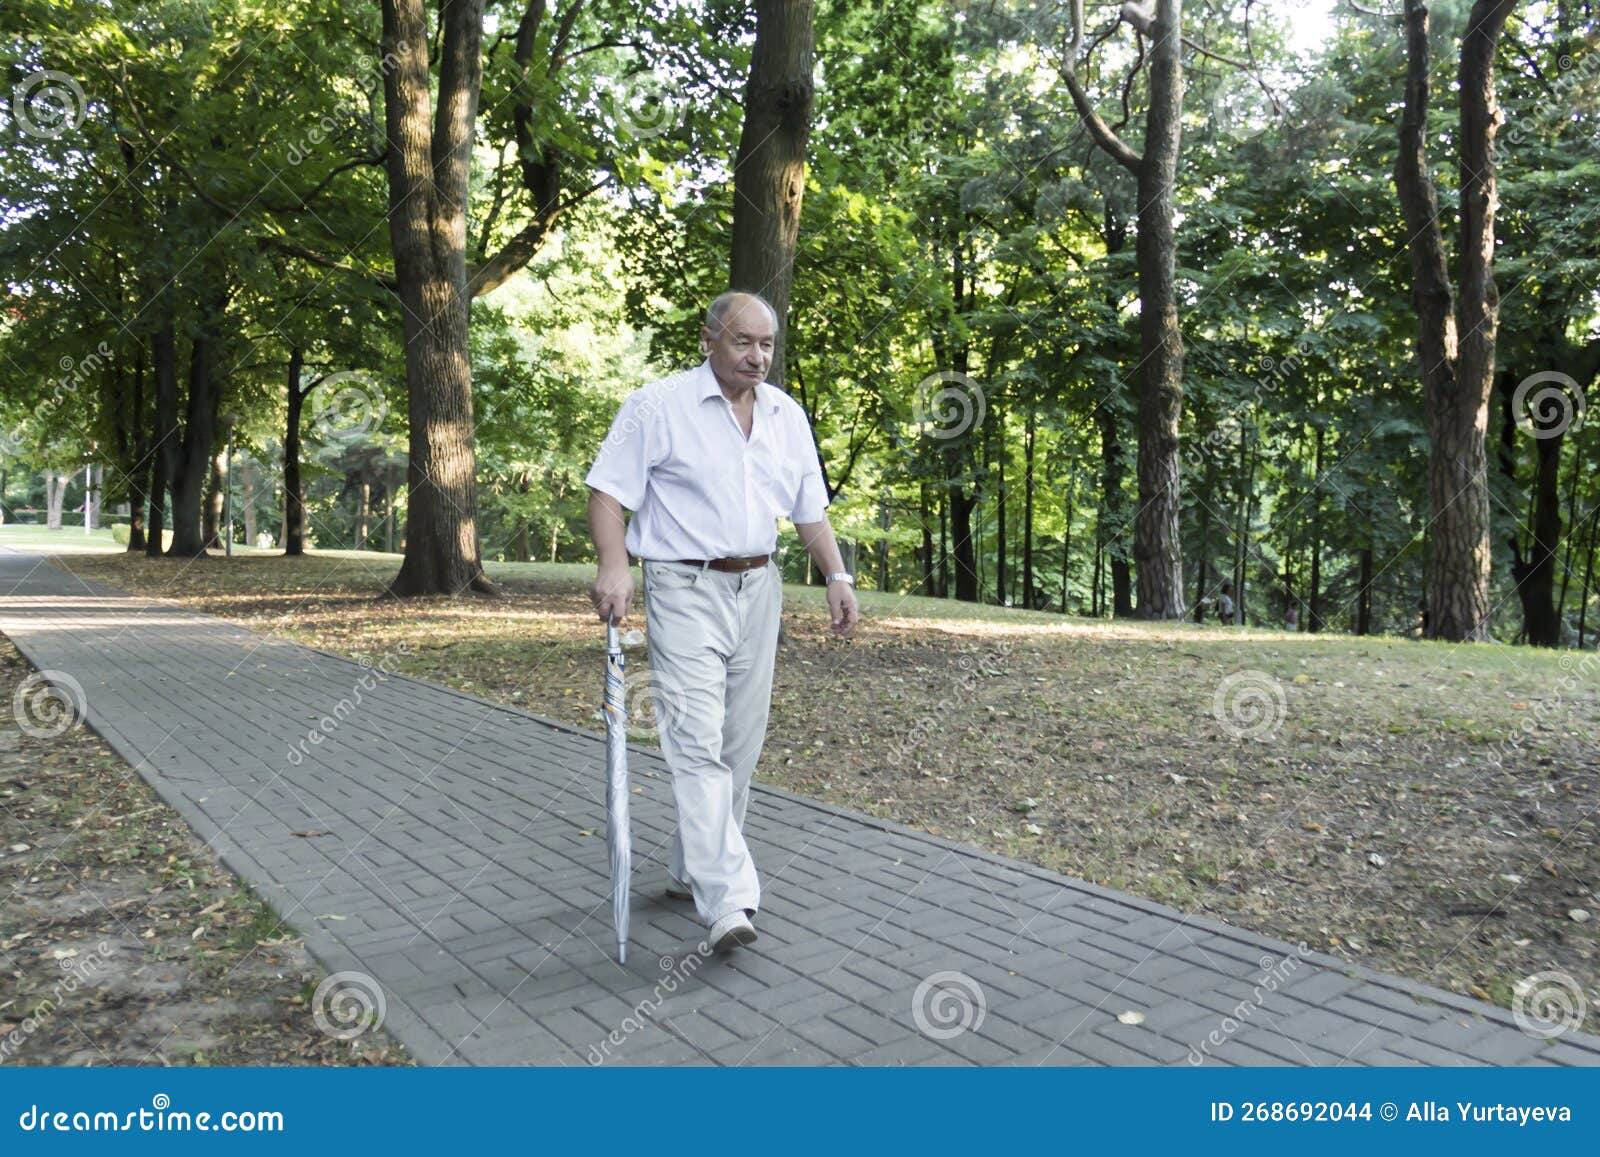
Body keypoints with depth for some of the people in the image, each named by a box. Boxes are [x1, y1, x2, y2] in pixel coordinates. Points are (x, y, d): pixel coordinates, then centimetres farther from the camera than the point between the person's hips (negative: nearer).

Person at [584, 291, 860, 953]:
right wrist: (613, 567, -22)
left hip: (757, 590, 6)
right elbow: (608, 490, -8)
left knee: (739, 747, 10)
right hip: (684, 590, -6)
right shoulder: (657, 407, -5)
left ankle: (690, 871, 26)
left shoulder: (788, 416, 12)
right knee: (697, 741, -15)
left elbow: (809, 510, 17)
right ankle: (727, 901, -17)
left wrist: (837, 577, 6)